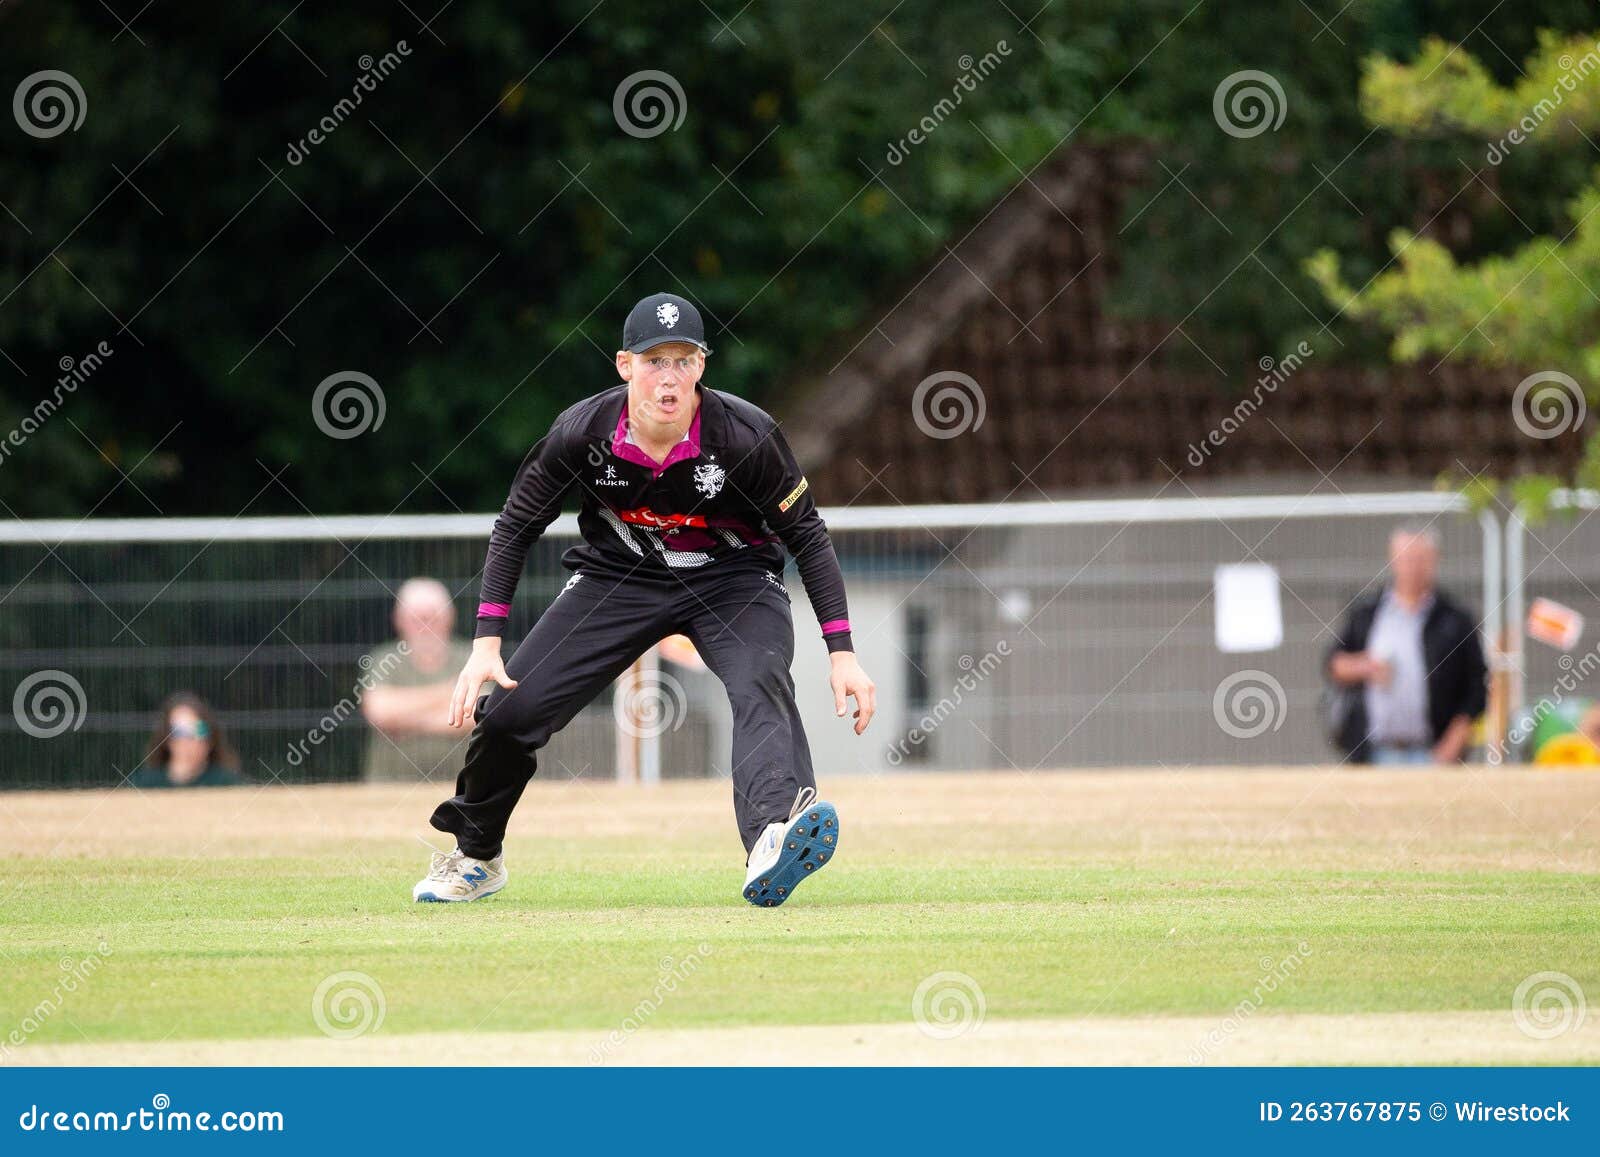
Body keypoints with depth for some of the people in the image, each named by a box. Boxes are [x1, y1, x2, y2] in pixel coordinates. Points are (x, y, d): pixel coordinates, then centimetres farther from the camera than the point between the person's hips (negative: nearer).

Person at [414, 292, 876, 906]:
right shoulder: (582, 434, -20)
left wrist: (842, 653, -19)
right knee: (508, 709, -9)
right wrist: (486, 643, -14)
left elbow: (808, 537, -13)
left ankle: (773, 842, -60)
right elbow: (515, 528, -7)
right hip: (618, 576, 2)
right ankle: (474, 856, 21)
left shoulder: (746, 436, -24)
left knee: (762, 684, -33)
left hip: (731, 578, -2)